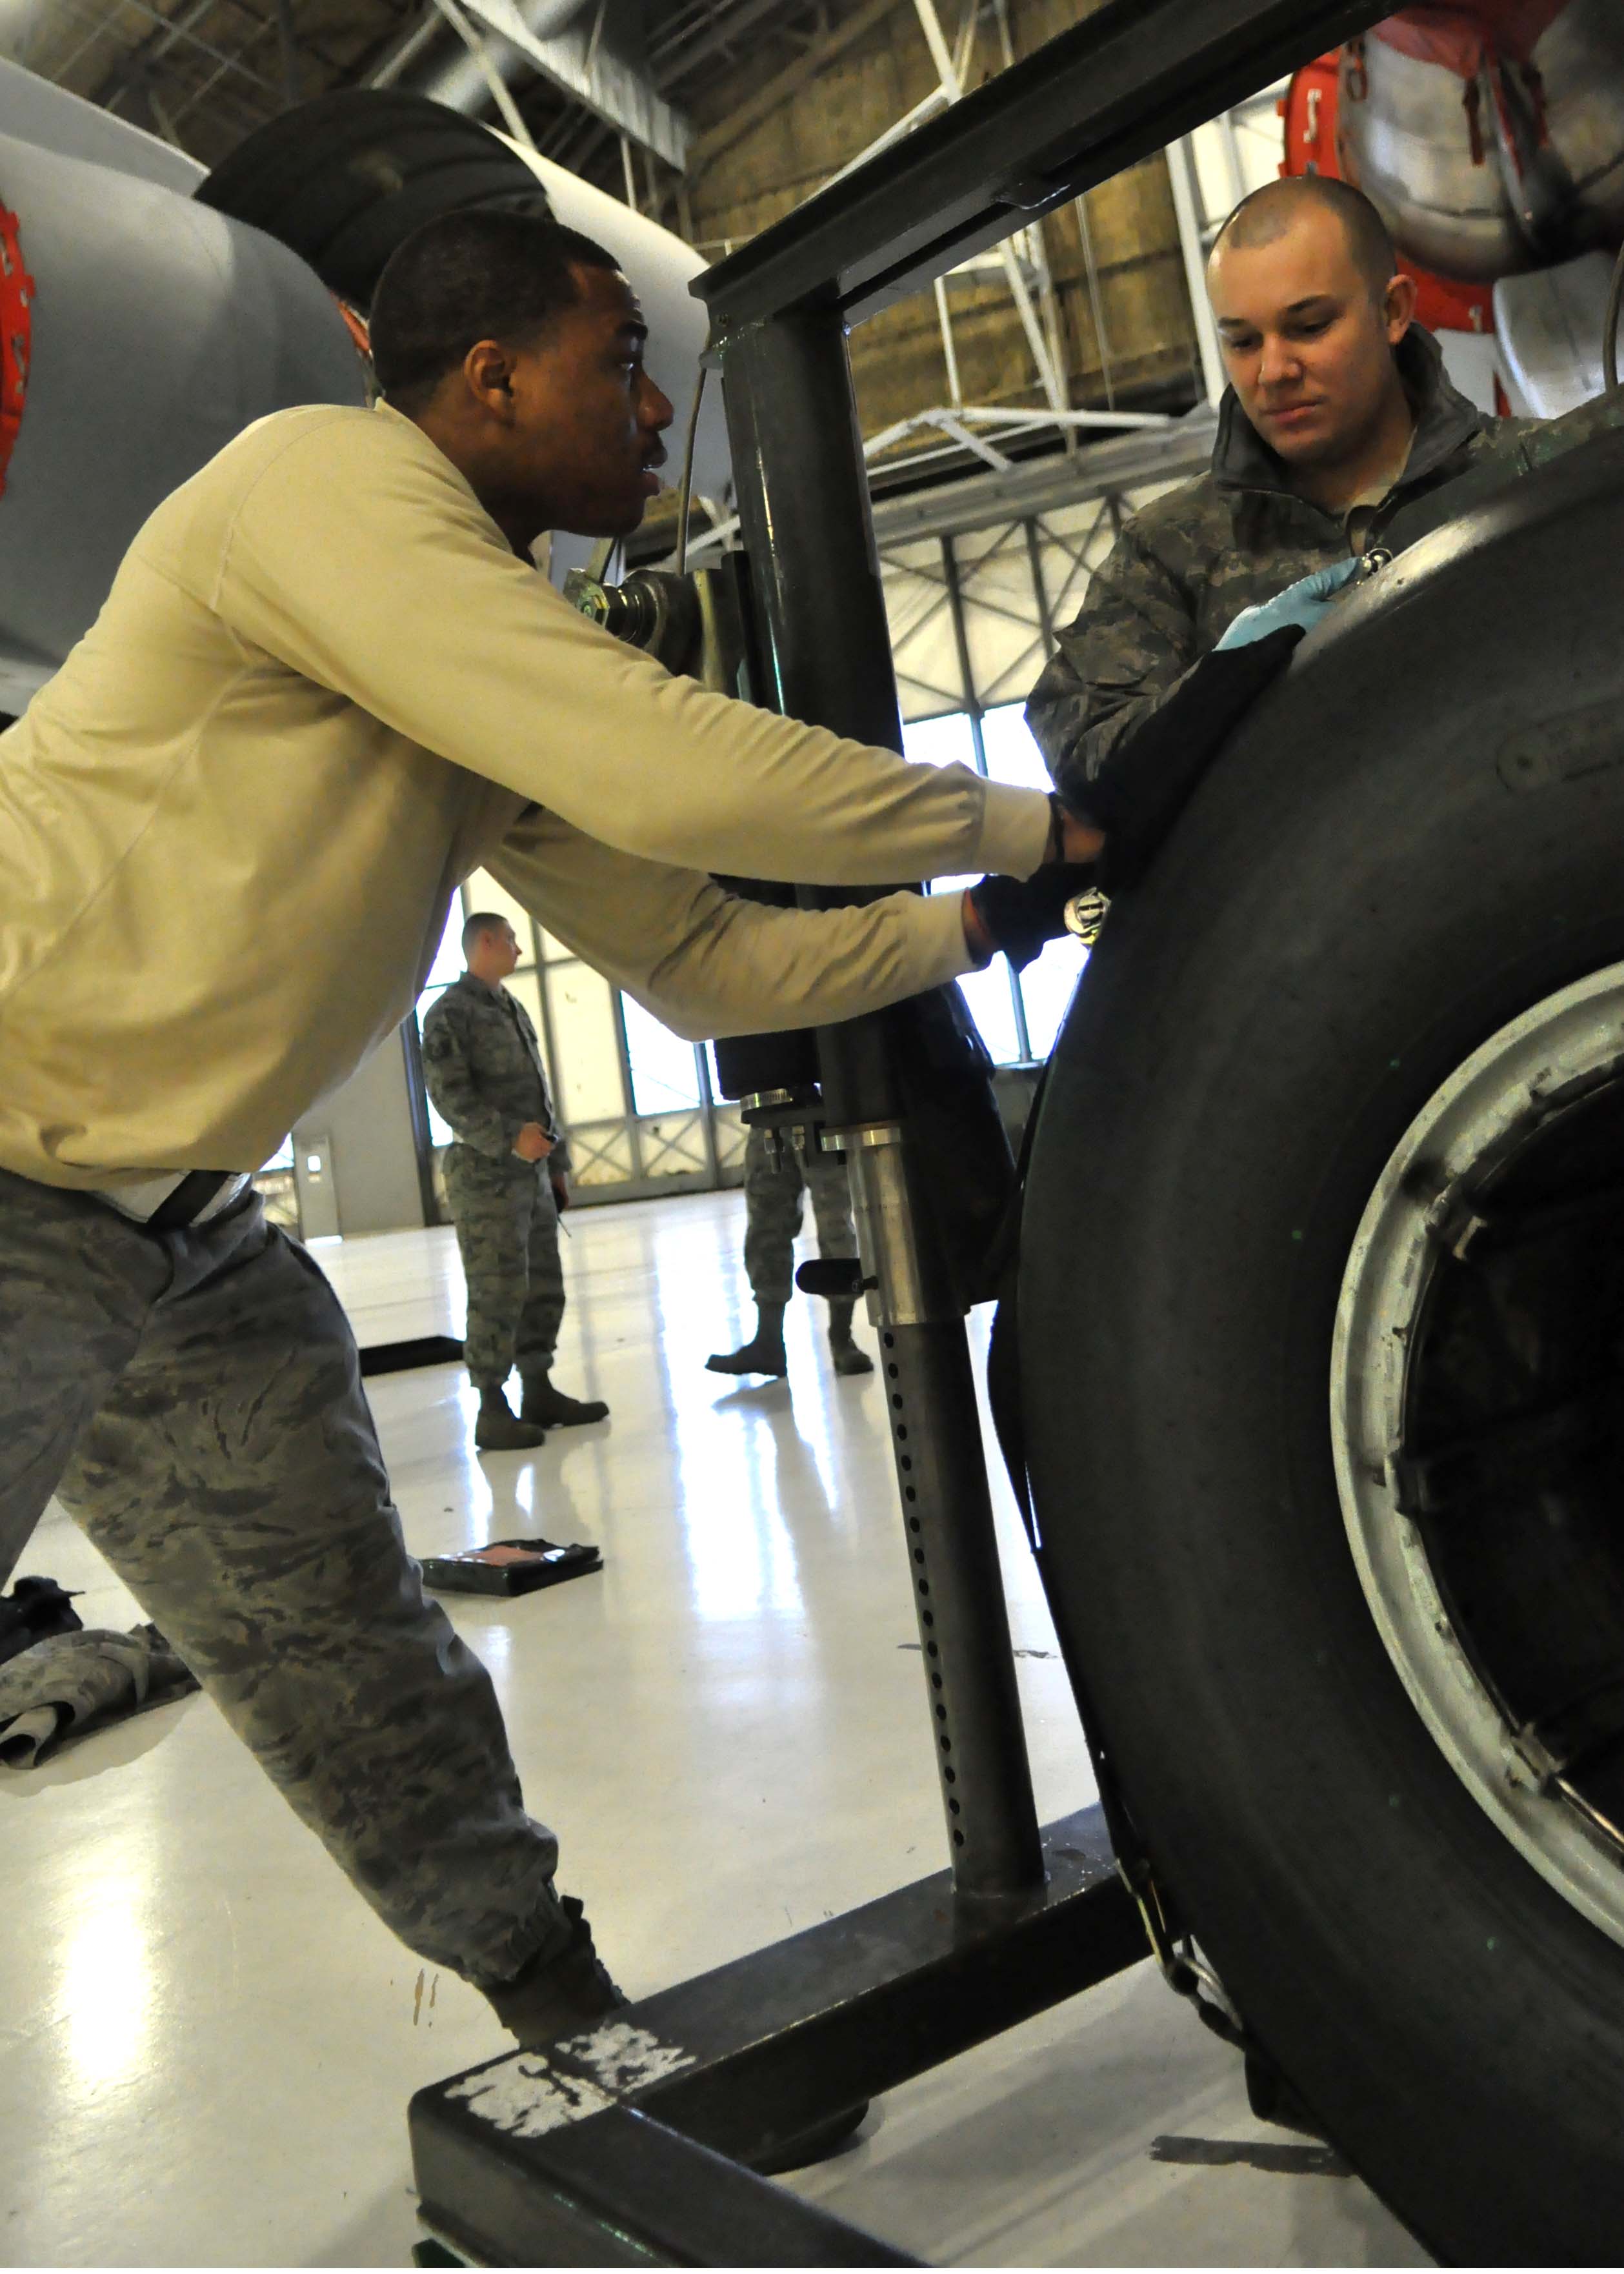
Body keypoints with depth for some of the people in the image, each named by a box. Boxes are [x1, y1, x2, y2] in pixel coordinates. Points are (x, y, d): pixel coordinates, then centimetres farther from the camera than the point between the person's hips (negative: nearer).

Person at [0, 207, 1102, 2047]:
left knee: (359, 1673, 12)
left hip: (188, 1232, 8)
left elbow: (697, 959, 12)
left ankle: (573, 2022, 24)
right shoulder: (330, 475, -15)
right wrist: (1020, 827, -14)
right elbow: (672, 775, -26)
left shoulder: (506, 663, 12)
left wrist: (974, 923, 4)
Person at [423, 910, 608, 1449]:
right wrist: (509, 1139, -23)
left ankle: (540, 1393, 20)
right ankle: (492, 1412, -1)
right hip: (486, 1176, -8)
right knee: (497, 1292, -7)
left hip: (532, 1172, 8)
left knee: (543, 1288, 10)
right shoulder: (449, 1014, -6)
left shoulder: (514, 1010, 19)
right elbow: (449, 1095, -15)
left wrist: (556, 1161, 18)